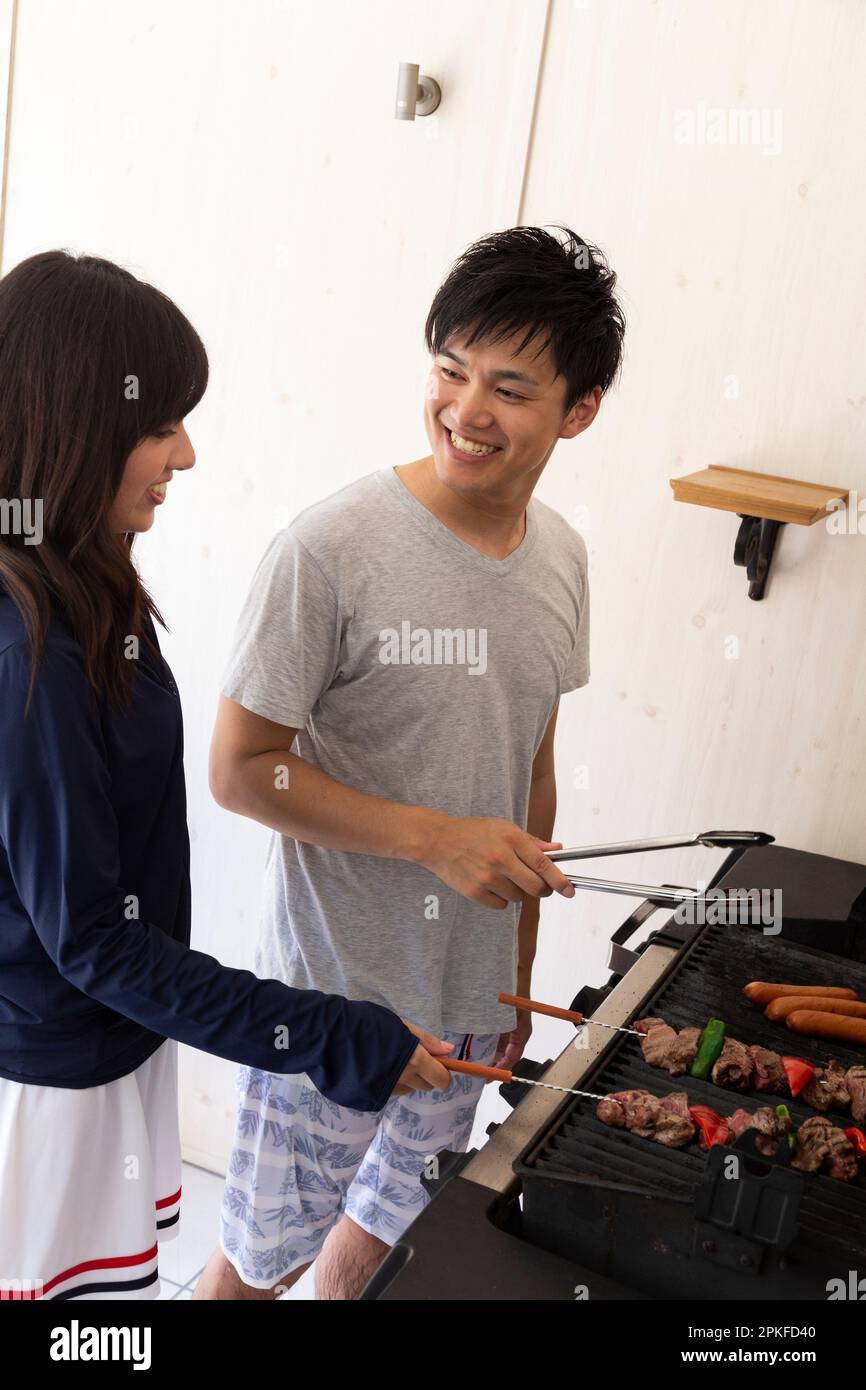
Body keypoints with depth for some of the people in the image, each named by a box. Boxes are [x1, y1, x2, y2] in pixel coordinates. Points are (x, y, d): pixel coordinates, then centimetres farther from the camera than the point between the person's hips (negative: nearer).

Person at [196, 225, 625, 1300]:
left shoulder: (562, 558, -1)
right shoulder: (329, 549, -21)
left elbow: (530, 770, 7)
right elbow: (239, 769, -17)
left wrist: (520, 968, 12)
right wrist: (436, 837, -24)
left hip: (473, 991, 6)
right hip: (333, 989, -5)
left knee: (390, 1213, 26)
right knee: (267, 1249, 15)